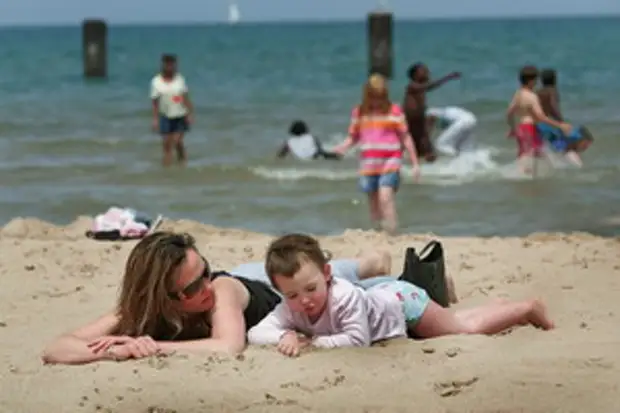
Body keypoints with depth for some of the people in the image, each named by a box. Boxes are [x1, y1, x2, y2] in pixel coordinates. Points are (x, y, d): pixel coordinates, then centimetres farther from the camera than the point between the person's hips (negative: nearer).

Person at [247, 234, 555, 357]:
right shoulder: (290, 309, -26)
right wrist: (287, 337, -47)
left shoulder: (345, 297, -43)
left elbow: (358, 339, -47)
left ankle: (527, 309, 28)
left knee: (468, 328, 10)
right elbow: (255, 333, -29)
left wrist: (313, 341, -44)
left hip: (401, 301, -6)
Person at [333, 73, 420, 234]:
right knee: (374, 204, 9)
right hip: (368, 165, 4)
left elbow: (405, 138, 2)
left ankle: (391, 234, -23)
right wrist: (343, 146, -9)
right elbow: (353, 137, 13)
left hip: (390, 162, -4)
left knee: (385, 197, -21)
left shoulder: (394, 111, -1)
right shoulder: (359, 112, 7)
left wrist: (415, 163, 2)